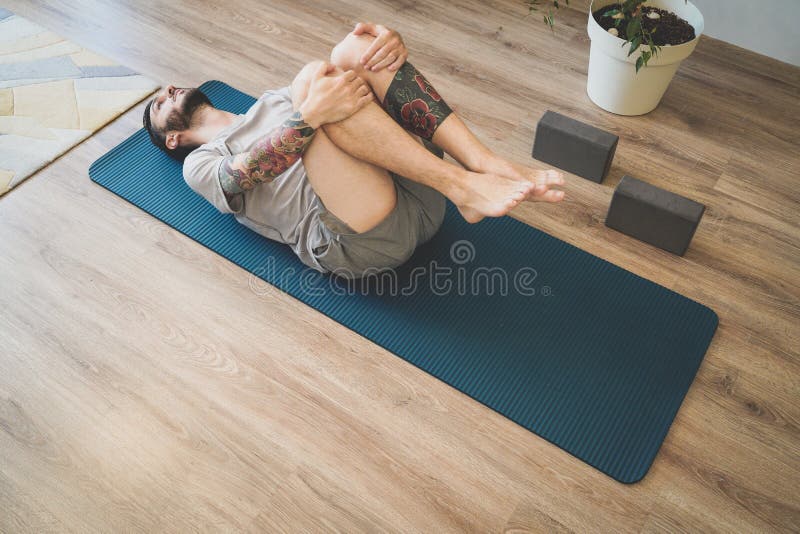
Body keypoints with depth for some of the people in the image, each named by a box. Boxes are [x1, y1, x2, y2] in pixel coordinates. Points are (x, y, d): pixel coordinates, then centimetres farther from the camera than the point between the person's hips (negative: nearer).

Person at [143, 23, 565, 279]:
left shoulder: (271, 101, 37)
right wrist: (311, 113, -23)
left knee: (355, 48, -12)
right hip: (360, 239, -5)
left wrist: (389, 44, -2)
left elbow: (345, 84, 22)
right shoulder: (200, 164, 21)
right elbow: (244, 173, -5)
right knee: (313, 77, -22)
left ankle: (486, 164, -26)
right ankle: (463, 189, -30)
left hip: (414, 192, 5)